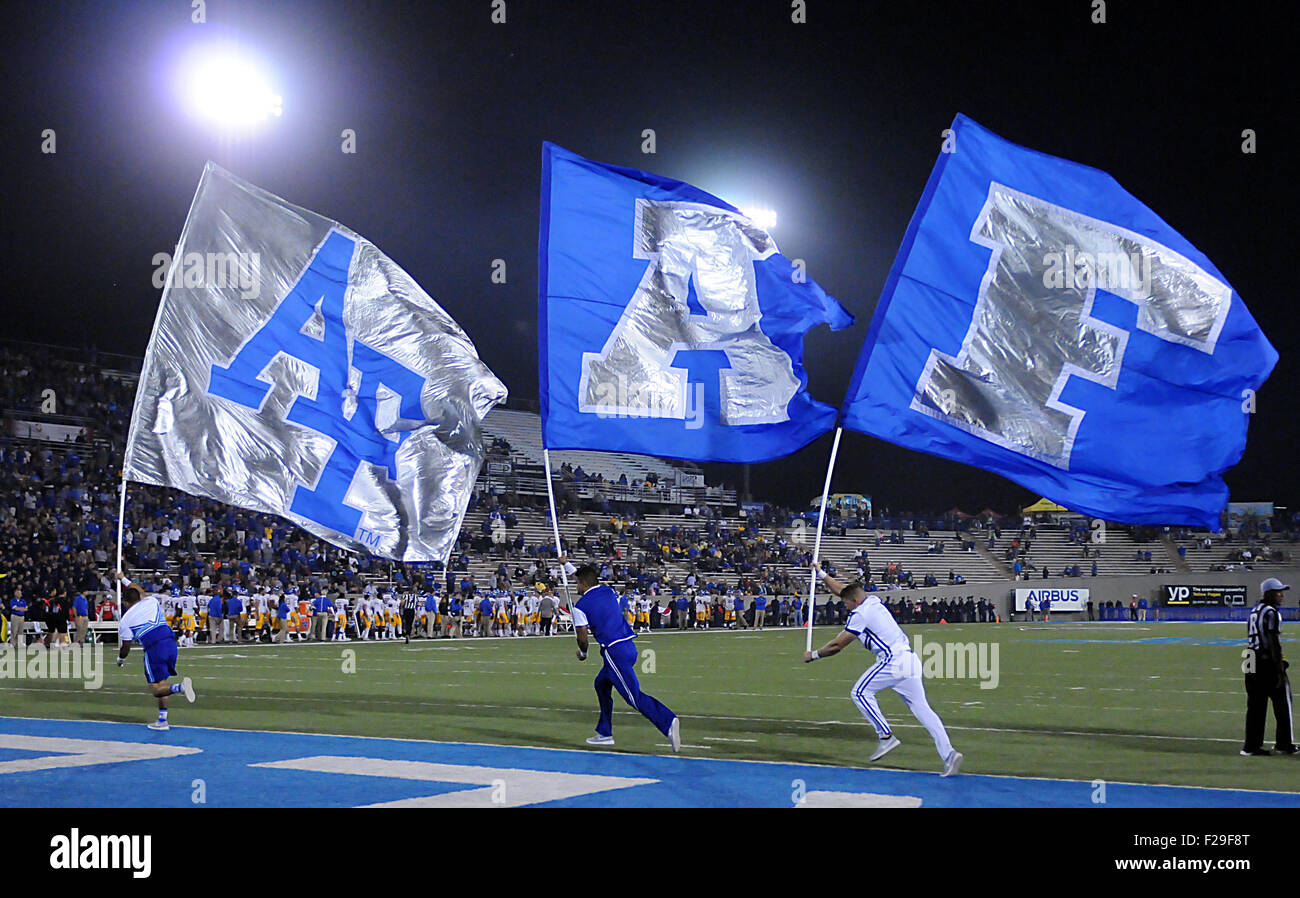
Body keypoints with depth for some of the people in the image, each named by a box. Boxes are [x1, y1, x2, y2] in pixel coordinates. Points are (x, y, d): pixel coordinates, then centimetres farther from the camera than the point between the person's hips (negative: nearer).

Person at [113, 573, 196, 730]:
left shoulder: (125, 621, 6)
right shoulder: (151, 601, 16)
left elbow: (126, 648, 13)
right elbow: (140, 591, 41)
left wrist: (120, 660, 34)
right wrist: (123, 579, 55)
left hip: (154, 649, -6)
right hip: (171, 644, 6)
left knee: (156, 688, -3)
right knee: (161, 684, 16)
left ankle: (181, 686, -33)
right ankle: (162, 720, 14)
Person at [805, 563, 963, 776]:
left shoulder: (860, 614, -6)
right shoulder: (873, 601, 17)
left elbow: (836, 646, -2)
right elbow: (841, 590, 34)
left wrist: (814, 655, 12)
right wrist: (822, 574, 40)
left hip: (892, 661, -9)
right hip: (909, 660, 9)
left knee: (861, 692, 4)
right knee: (921, 707, 3)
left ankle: (886, 736, -5)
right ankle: (949, 753, -7)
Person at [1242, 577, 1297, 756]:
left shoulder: (1253, 612, 14)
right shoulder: (1271, 613, -13)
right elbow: (1274, 644, -17)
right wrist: (1280, 671, -17)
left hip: (1252, 661, 8)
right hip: (1268, 663, -8)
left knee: (1255, 704, 10)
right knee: (1282, 703, 6)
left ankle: (1251, 745, 9)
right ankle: (1284, 743, 12)